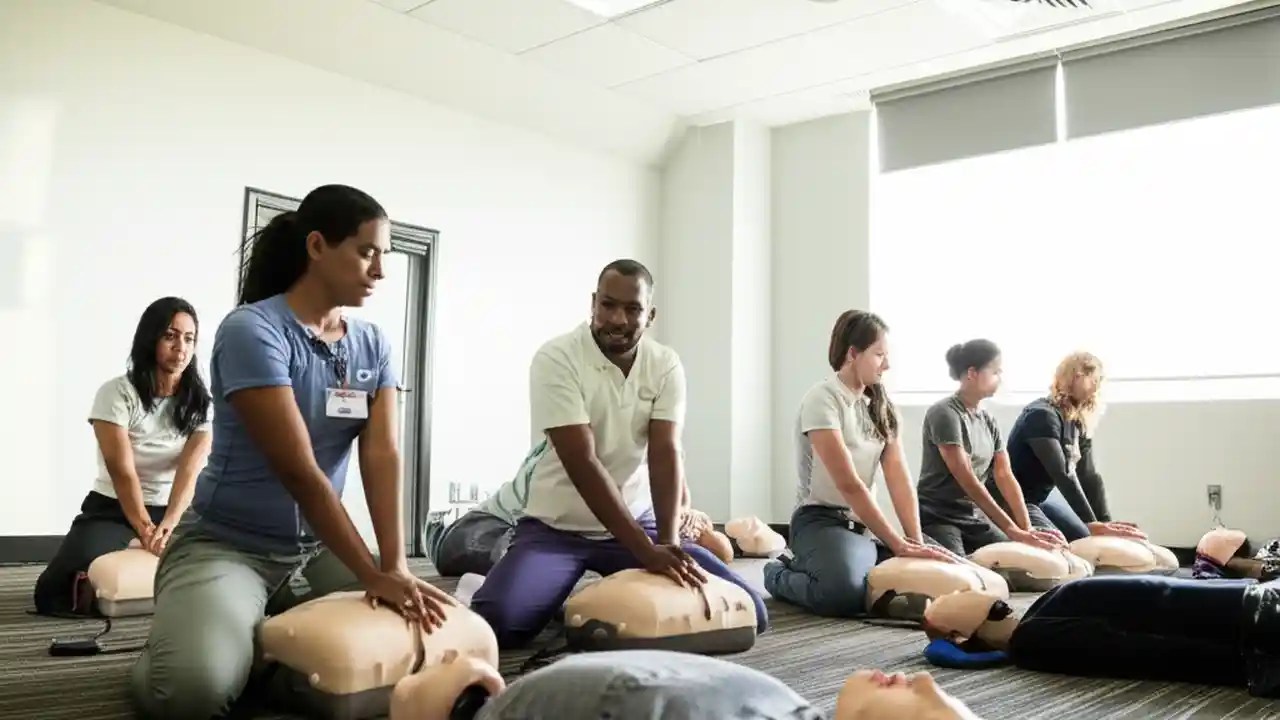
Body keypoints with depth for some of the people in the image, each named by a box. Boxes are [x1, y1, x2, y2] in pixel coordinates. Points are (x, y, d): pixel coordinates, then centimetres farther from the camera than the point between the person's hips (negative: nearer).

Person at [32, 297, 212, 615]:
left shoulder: (201, 402, -1)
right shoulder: (117, 393, -9)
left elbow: (189, 471, -15)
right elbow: (122, 472, -18)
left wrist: (167, 526, -35)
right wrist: (148, 532, -32)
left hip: (176, 512, 3)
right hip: (112, 511, -3)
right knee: (53, 593, -28)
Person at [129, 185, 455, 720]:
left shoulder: (373, 344, 3)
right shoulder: (252, 331, -17)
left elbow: (382, 456, -8)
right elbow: (299, 471, -22)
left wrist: (396, 566, -21)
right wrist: (374, 576, -23)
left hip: (320, 547, 7)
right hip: (226, 544, -6)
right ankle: (251, 647, 5)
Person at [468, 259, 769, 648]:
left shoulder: (666, 365, -3)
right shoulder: (555, 358, -17)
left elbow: (665, 454, -13)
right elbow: (581, 461, -24)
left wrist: (668, 542, -29)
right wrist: (645, 549, -31)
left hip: (638, 521, 3)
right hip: (558, 527, -3)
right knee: (497, 620, -29)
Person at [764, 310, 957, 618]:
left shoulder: (881, 403, 9)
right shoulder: (822, 399, -14)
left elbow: (899, 476, 0)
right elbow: (849, 484, -20)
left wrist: (916, 541, -13)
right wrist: (899, 544, -21)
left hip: (865, 523, 8)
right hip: (821, 521, -8)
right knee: (845, 591, -37)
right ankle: (781, 576, 1)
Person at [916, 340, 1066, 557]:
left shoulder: (988, 421, 9)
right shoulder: (945, 414, -14)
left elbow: (1005, 477, 3)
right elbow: (968, 481, -21)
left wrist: (1028, 528, -12)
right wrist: (1012, 531, -25)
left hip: (975, 518, 7)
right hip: (938, 519, -7)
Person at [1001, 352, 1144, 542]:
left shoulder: (1080, 422, 4)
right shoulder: (1043, 416, -25)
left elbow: (1089, 475, -1)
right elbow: (1063, 475, -31)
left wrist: (1106, 521, -11)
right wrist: (1091, 524, -33)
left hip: (1047, 495, 10)